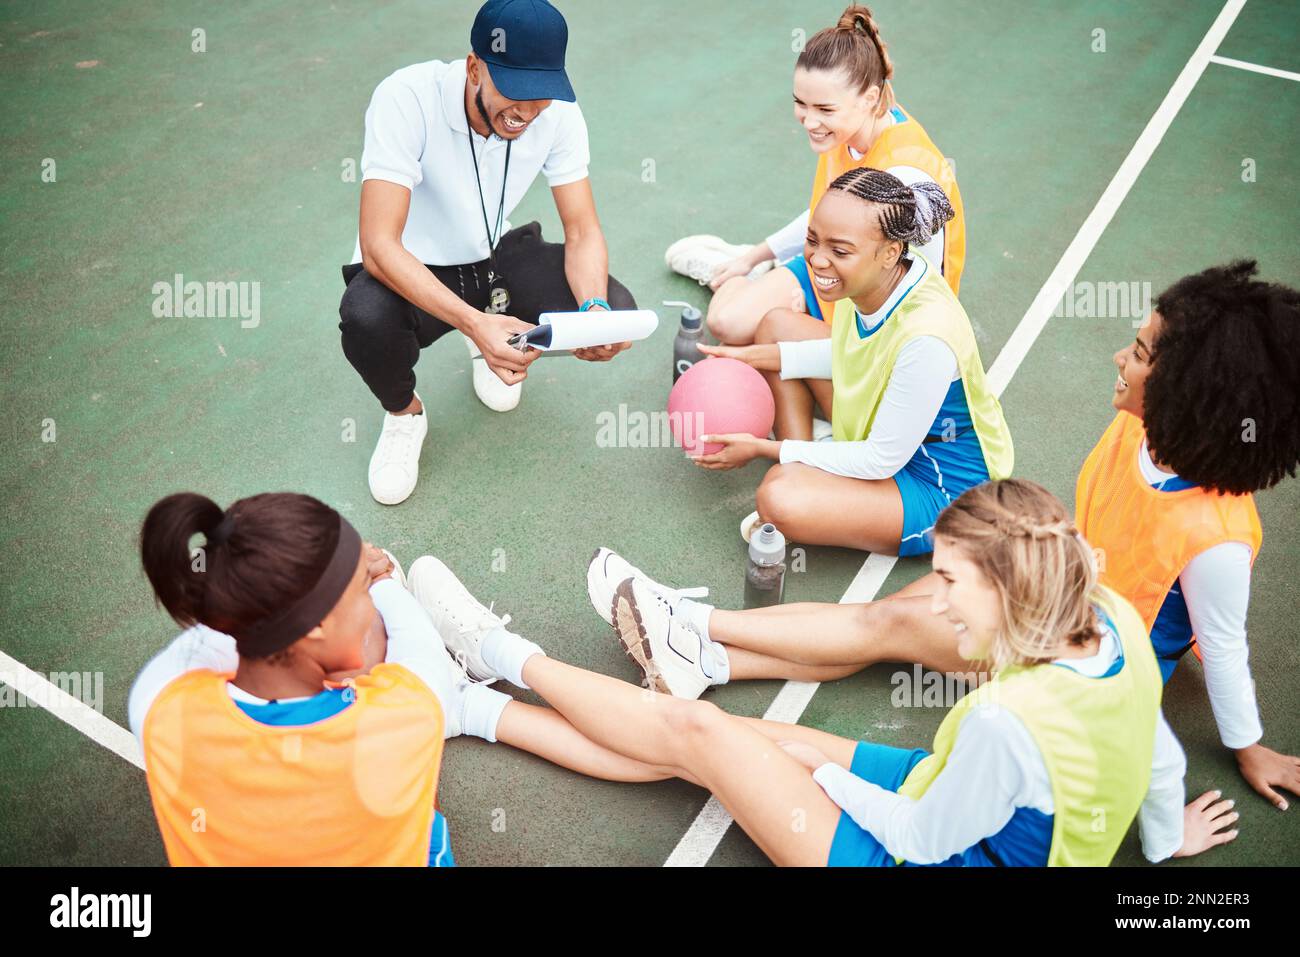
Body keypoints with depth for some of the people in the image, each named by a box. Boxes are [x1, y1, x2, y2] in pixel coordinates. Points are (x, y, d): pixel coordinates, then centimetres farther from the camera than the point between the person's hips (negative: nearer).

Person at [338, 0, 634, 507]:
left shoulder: (558, 112, -17)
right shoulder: (406, 98, -29)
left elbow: (583, 232, -12)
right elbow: (379, 246, -35)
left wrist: (595, 308, -34)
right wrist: (475, 322, -49)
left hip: (495, 257, 4)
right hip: (412, 271, -3)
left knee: (617, 312, -19)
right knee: (366, 321, -38)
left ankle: (498, 349, 15)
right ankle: (403, 412, 1)